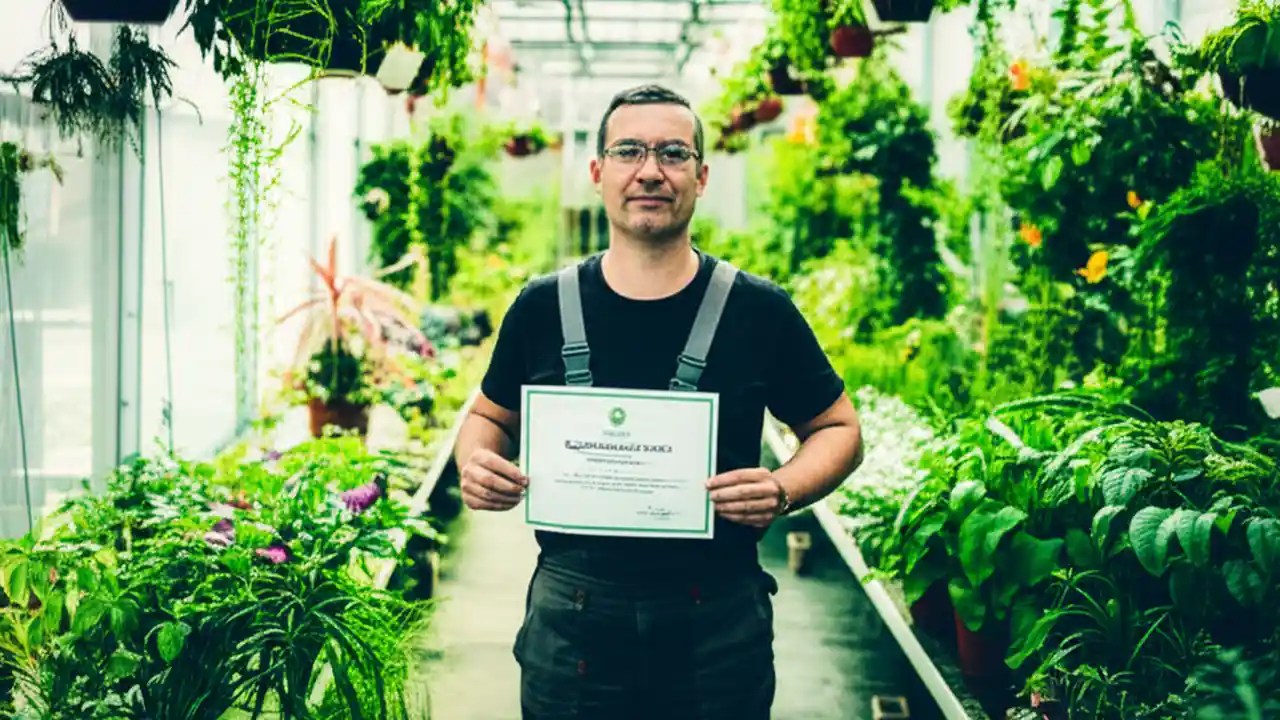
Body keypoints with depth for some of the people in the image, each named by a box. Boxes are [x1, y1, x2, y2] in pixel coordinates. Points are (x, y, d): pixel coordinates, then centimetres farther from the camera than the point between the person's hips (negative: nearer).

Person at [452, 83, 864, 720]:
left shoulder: (759, 311, -3)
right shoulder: (542, 308, 1)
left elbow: (838, 429, 7)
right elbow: (489, 417, 15)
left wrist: (784, 491, -13)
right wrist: (475, 463, -6)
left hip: (719, 621, -1)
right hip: (570, 618, 1)